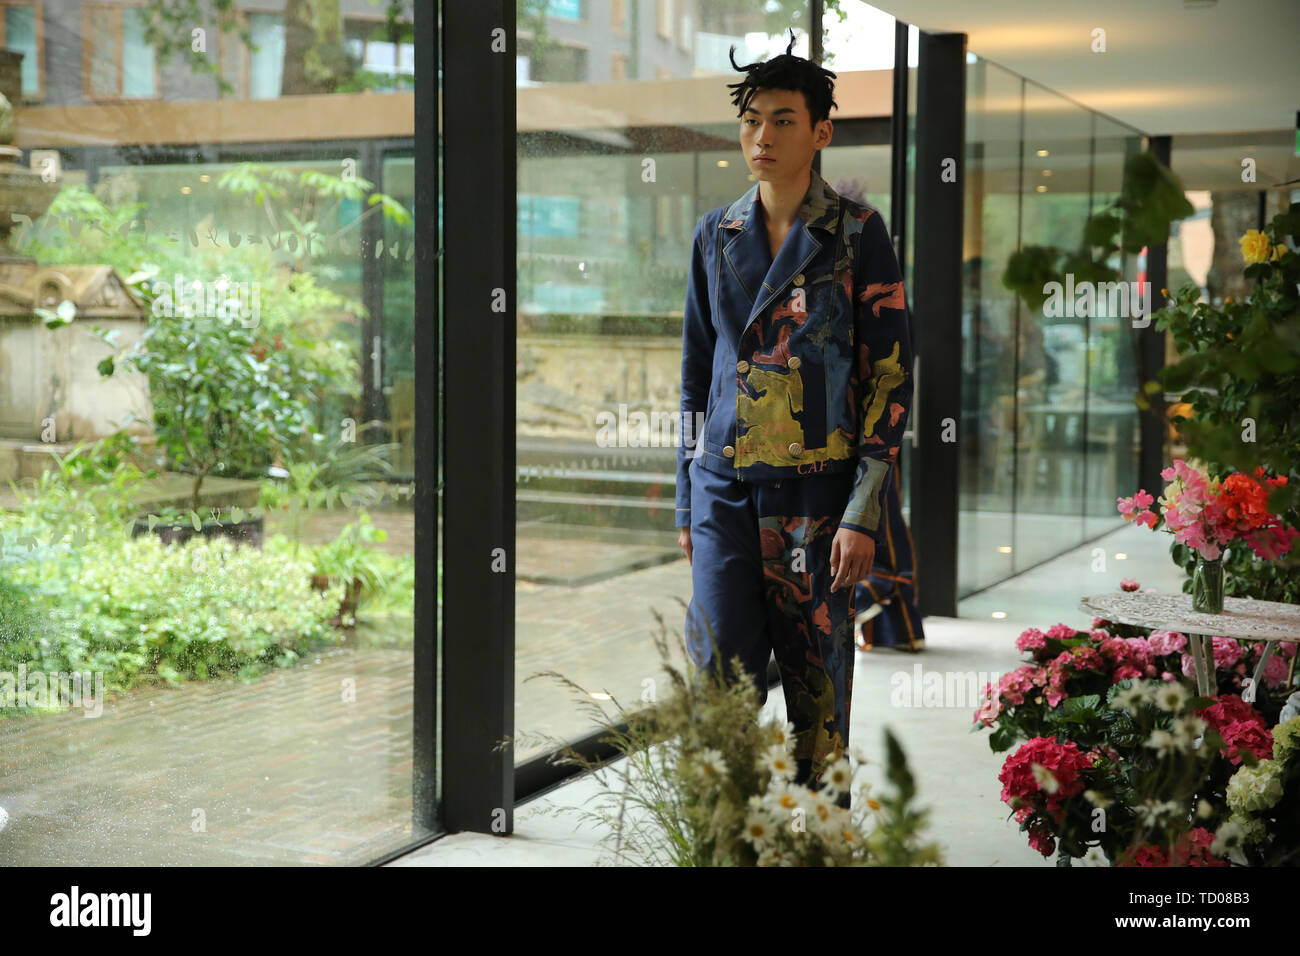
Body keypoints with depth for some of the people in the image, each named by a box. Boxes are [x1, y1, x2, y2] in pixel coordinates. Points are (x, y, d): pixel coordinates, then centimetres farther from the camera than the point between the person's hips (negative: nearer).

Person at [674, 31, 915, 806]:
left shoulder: (857, 233, -2)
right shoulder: (716, 235, 10)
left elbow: (893, 375, -4)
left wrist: (864, 511, -11)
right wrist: (687, 501, 13)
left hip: (816, 489, -3)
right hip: (724, 485, 3)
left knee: (819, 687, 5)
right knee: (722, 683, -2)